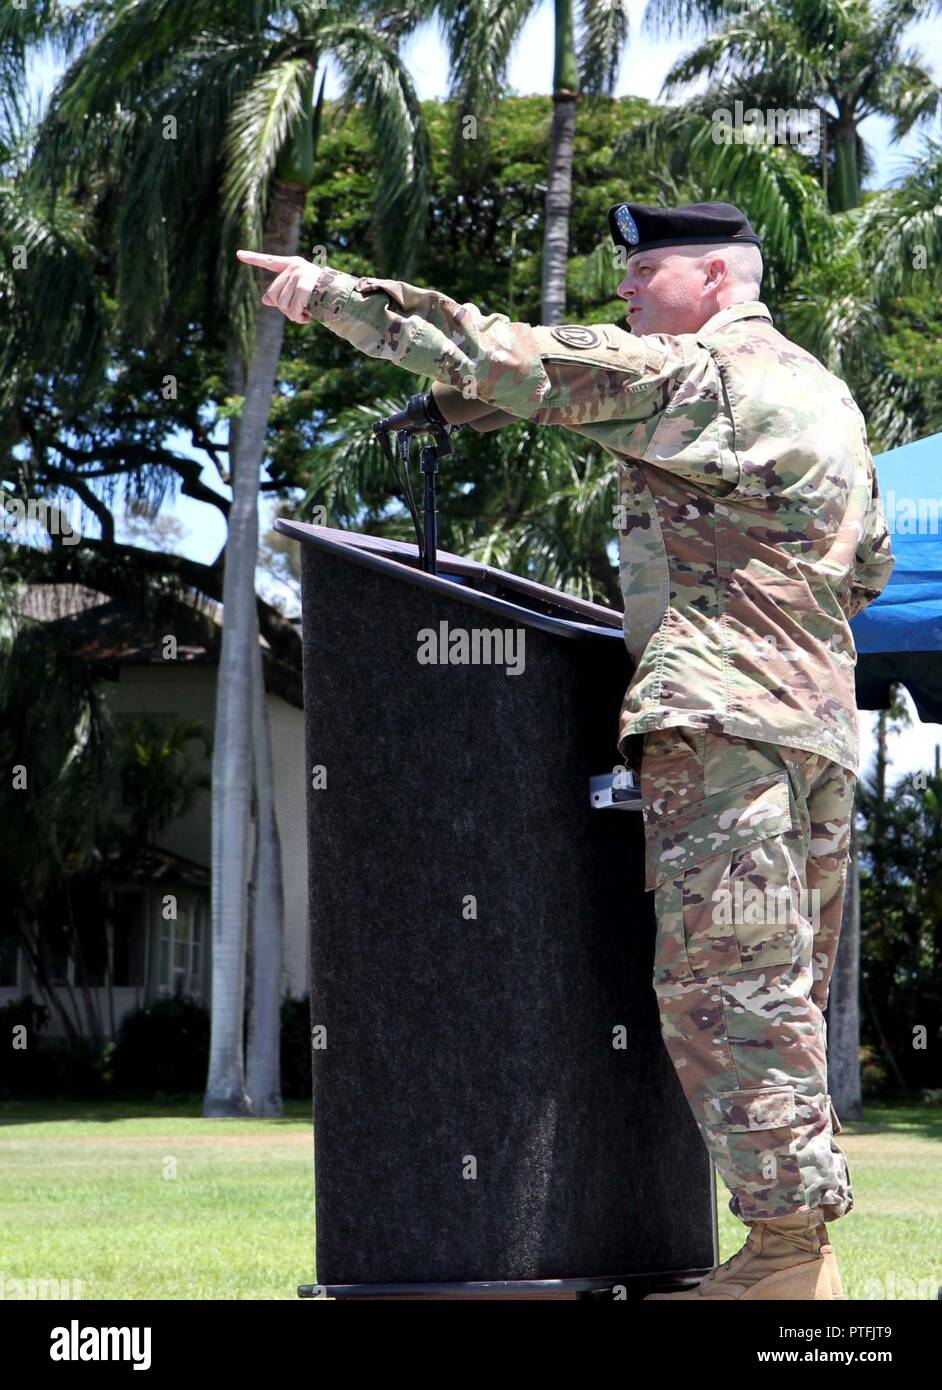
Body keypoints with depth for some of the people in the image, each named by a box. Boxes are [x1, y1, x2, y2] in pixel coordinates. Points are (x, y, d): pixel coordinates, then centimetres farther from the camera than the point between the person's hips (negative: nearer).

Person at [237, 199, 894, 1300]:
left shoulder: (695, 374, -5)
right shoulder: (826, 395, 23)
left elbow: (510, 362, -10)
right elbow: (870, 567, 30)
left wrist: (334, 295, -6)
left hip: (724, 713, -9)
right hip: (819, 730, 9)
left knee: (725, 985, -11)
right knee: (779, 996, 9)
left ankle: (787, 1251, -14)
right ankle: (804, 1249, 8)